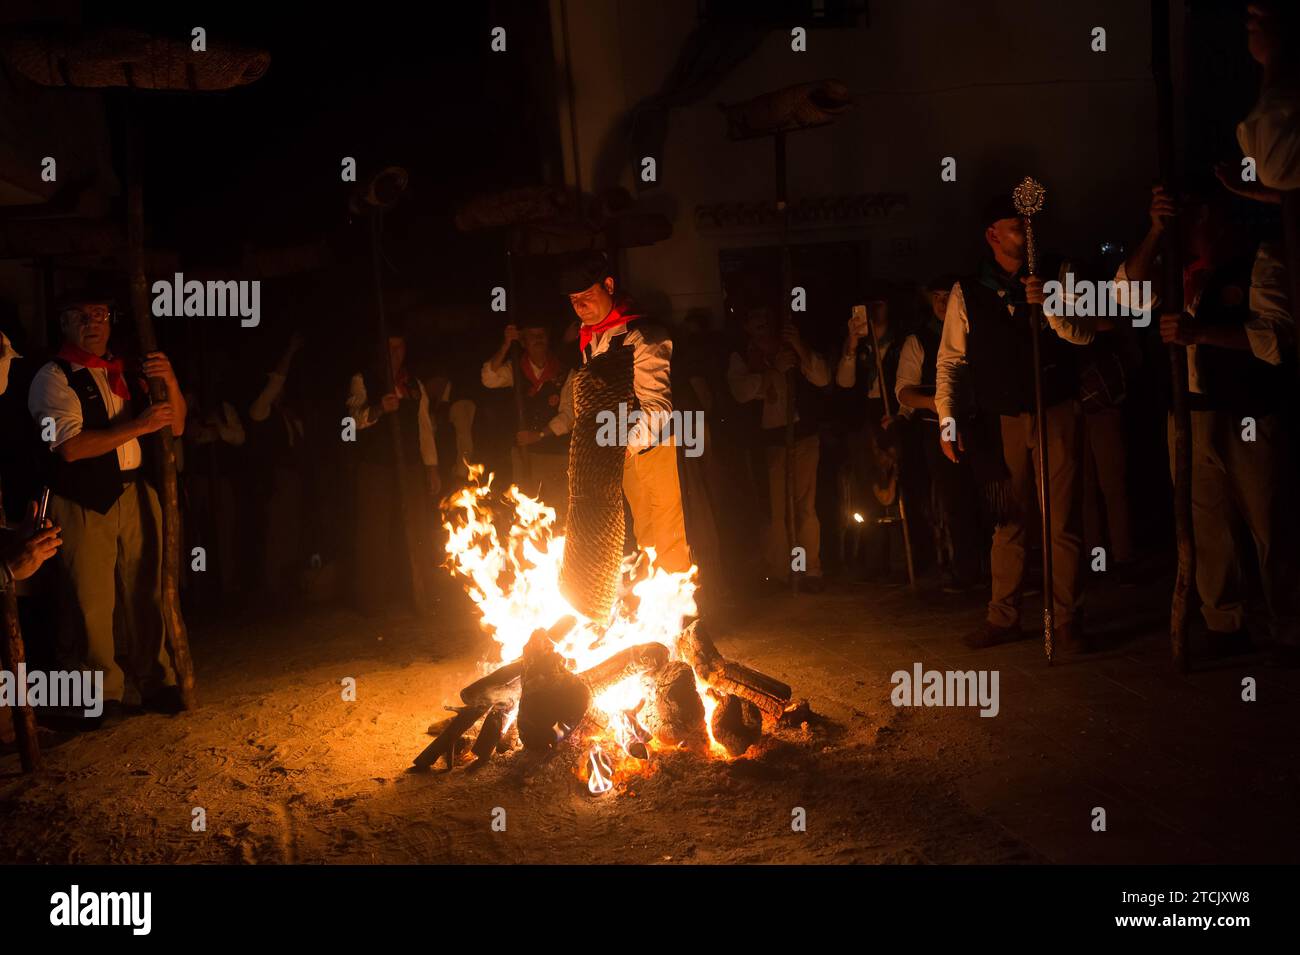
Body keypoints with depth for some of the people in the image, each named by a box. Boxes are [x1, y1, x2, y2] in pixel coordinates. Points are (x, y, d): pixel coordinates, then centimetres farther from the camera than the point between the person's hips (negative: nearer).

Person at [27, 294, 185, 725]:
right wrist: (138, 426, -21)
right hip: (84, 504, -5)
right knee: (93, 603, 1)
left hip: (136, 495, 5)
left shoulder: (123, 373, 14)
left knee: (145, 595, 10)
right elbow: (71, 446, -18)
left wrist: (170, 382, -6)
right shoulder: (53, 378, -5)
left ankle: (154, 682, 24)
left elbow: (175, 426, 13)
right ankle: (103, 696, 15)